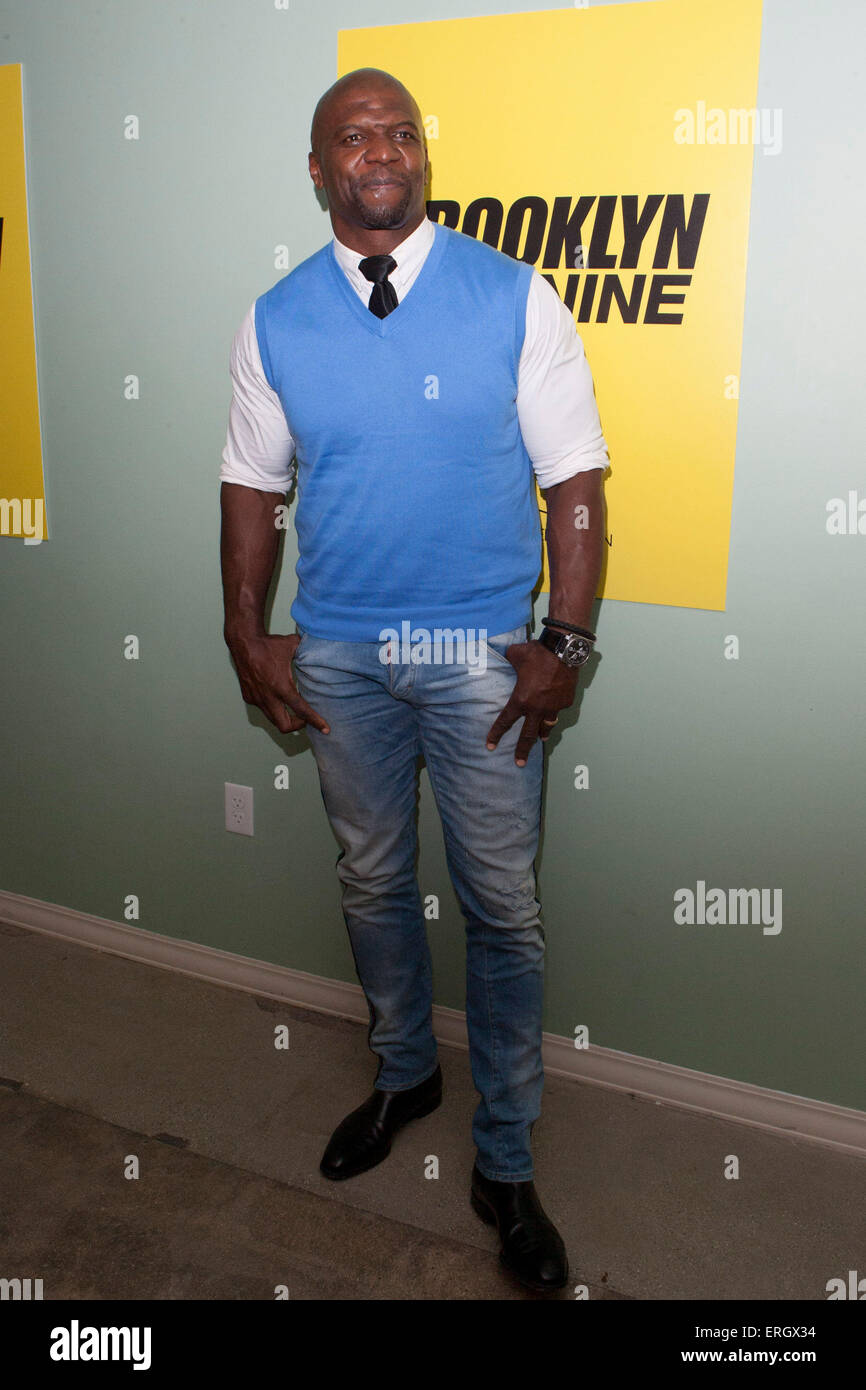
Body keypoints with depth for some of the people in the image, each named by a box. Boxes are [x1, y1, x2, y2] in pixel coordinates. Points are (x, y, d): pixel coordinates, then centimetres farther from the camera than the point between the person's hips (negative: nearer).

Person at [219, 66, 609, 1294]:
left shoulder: (515, 299, -5)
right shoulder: (275, 322, 3)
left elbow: (573, 479, -6)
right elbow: (253, 485, 8)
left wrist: (565, 641, -12)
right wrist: (247, 632, 2)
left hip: (482, 653, -2)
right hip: (337, 655, 3)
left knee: (502, 907, 4)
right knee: (373, 884, 18)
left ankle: (505, 1165, 25)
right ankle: (404, 1074, 45)